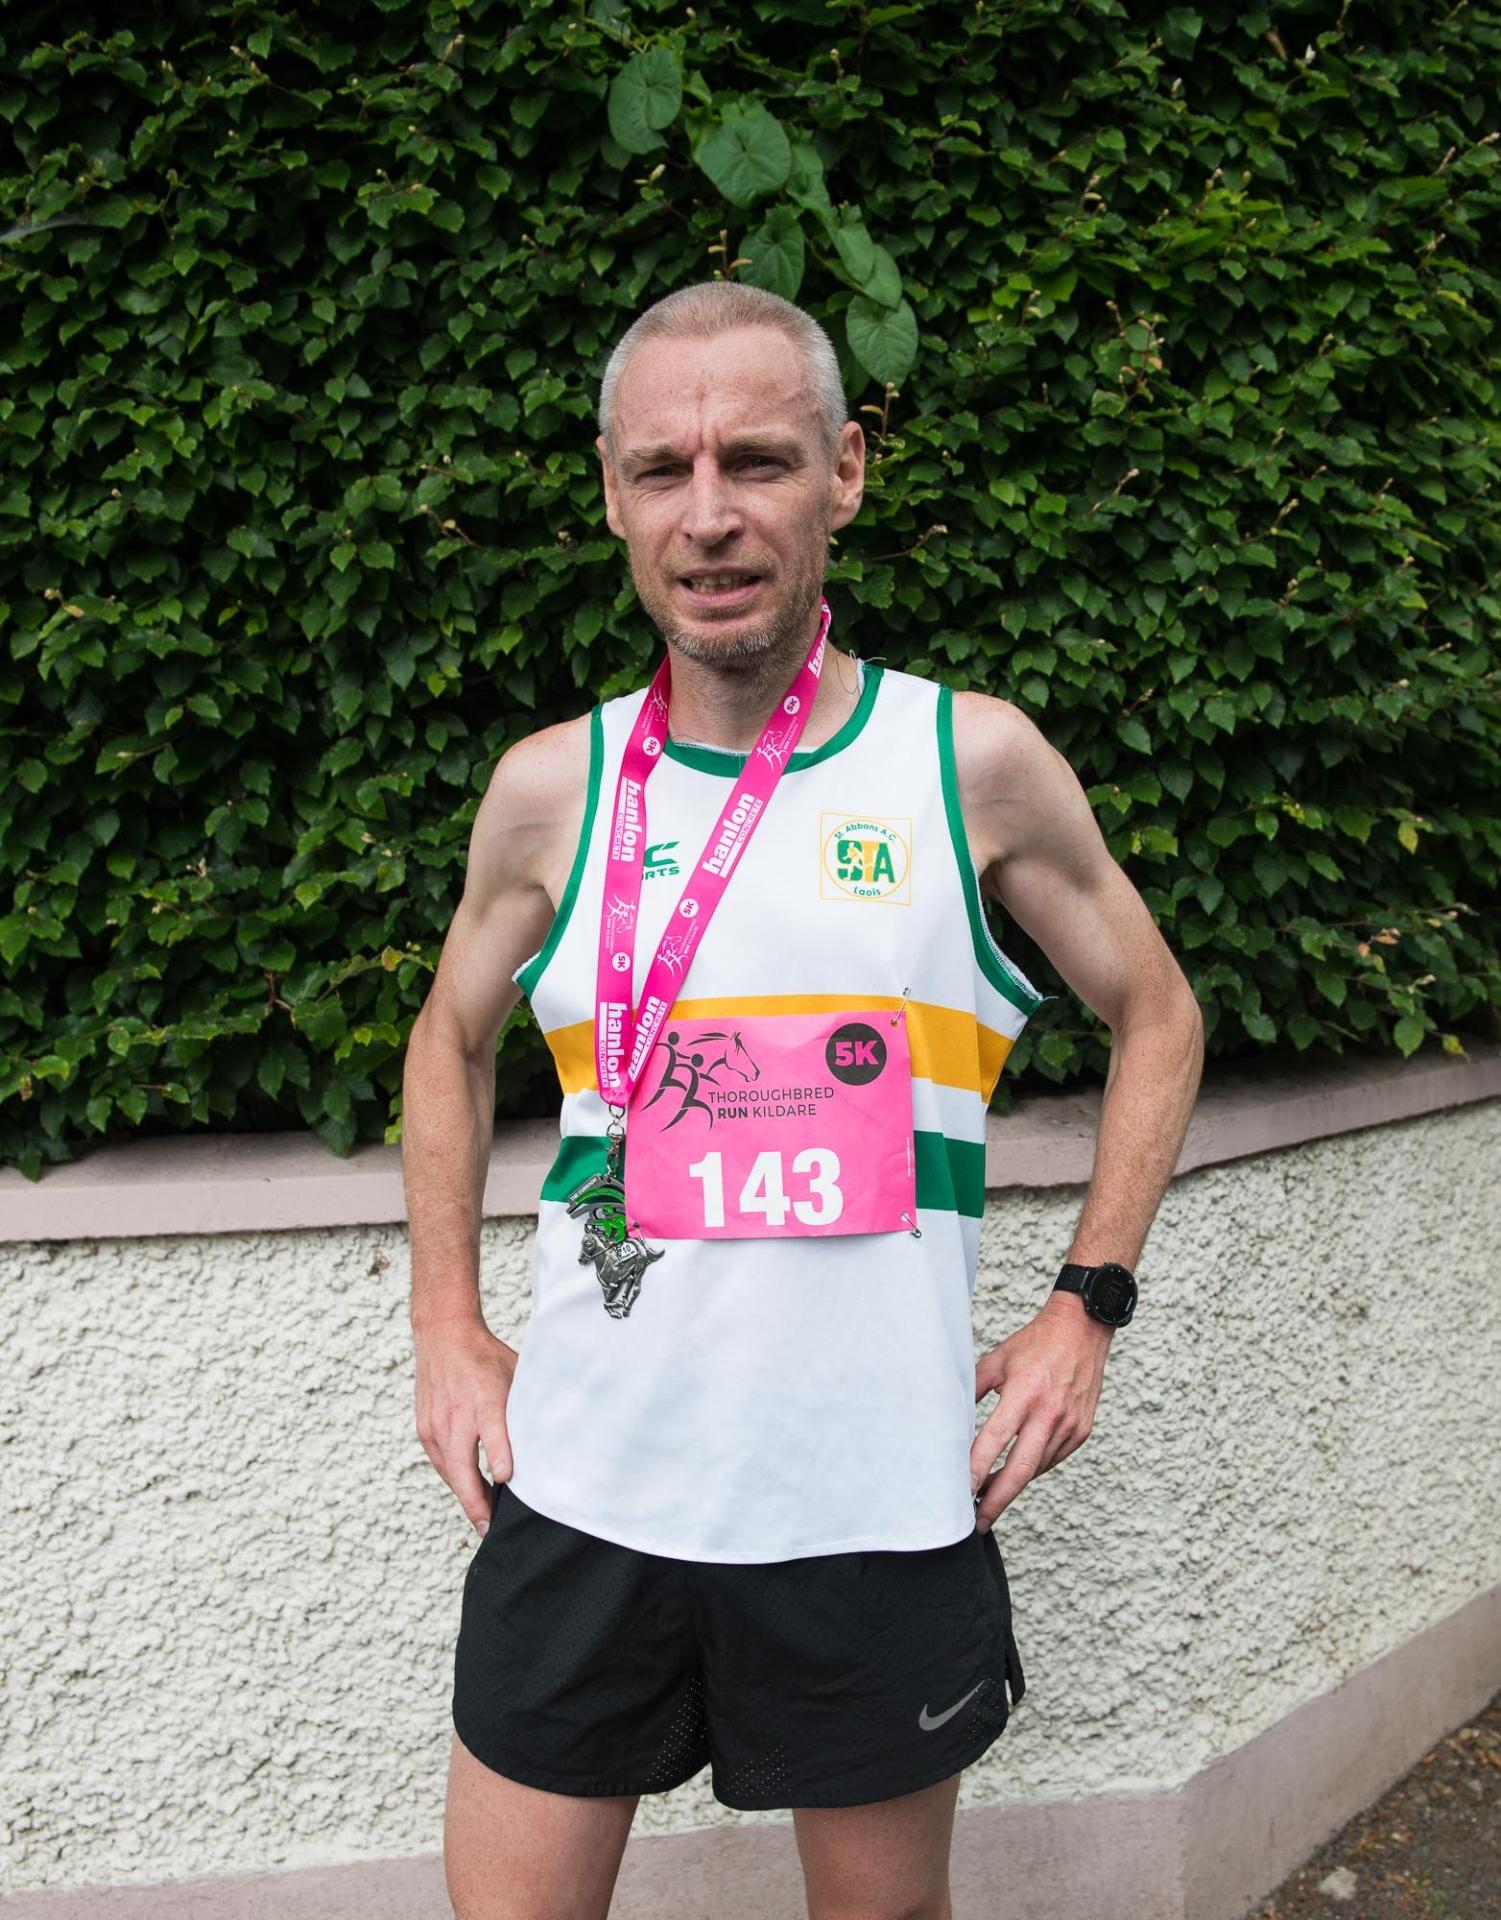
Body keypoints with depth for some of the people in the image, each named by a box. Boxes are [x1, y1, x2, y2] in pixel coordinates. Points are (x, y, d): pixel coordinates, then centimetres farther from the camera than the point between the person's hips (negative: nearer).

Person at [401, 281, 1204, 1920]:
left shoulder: (975, 762, -4)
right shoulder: (552, 789, 1)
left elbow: (1156, 1016, 9)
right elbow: (450, 1044, 16)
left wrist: (1086, 1308, 1)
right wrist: (446, 1331, 8)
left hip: (878, 1504, -1)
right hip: (581, 1492, 1)